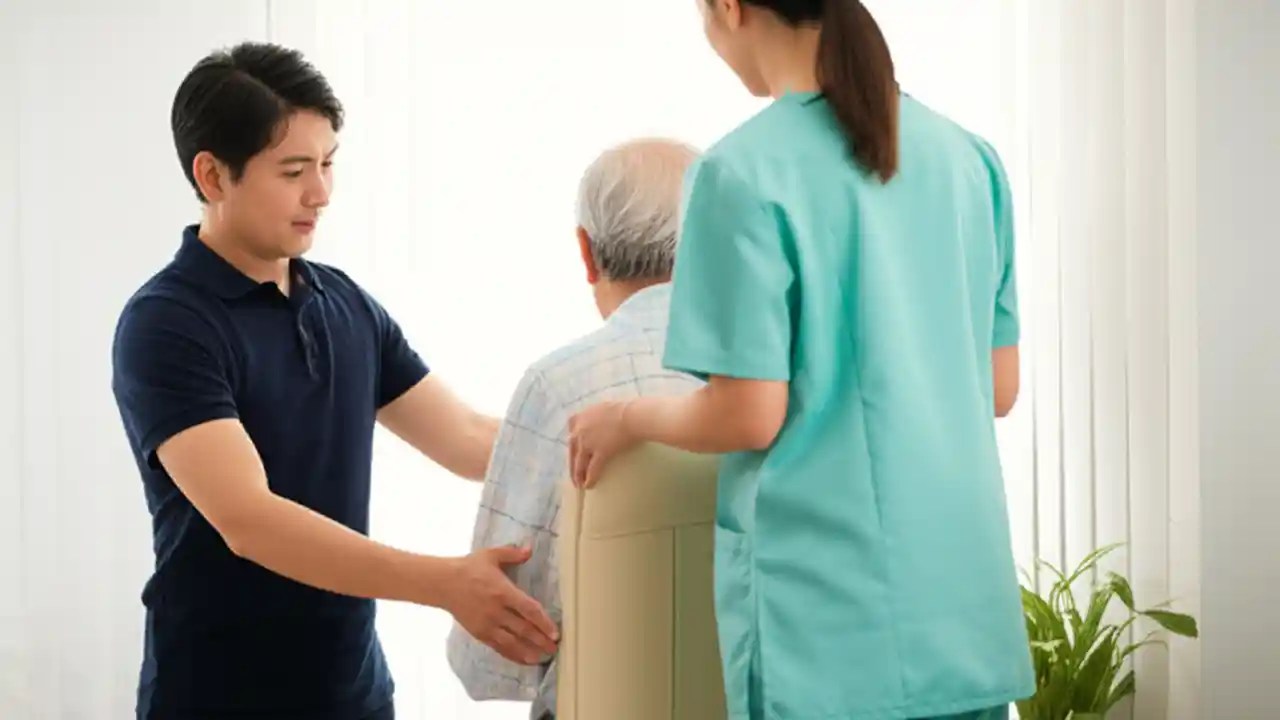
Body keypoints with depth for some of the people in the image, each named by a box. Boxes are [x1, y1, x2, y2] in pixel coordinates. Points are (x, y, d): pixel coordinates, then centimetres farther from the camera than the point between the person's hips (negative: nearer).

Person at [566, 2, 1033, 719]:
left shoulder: (745, 171, -11)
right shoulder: (969, 155, 7)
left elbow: (750, 417, -12)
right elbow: (998, 388, 12)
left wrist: (628, 418, 6)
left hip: (825, 615, -5)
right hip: (966, 604, 6)